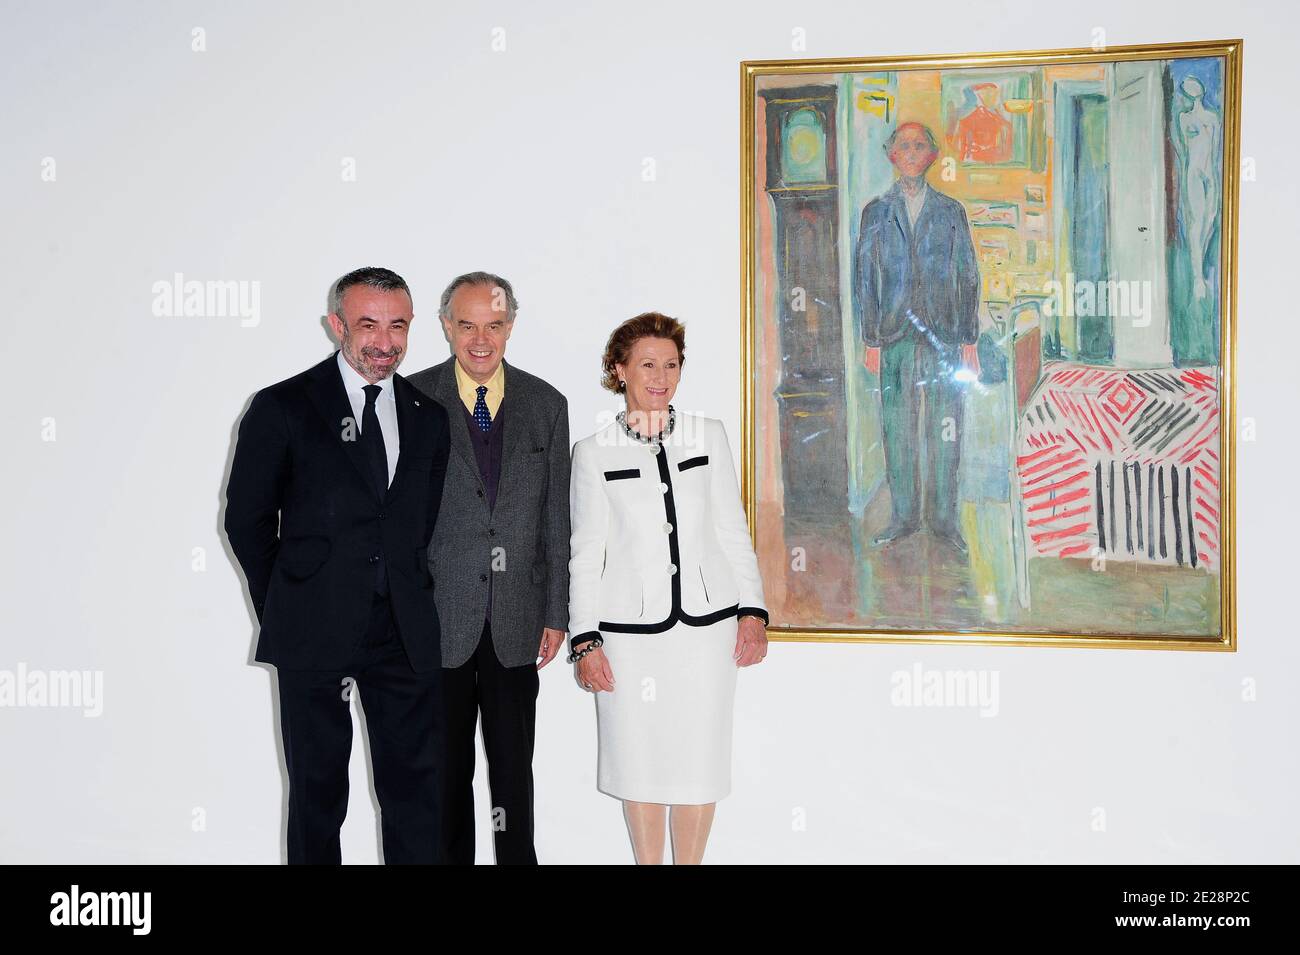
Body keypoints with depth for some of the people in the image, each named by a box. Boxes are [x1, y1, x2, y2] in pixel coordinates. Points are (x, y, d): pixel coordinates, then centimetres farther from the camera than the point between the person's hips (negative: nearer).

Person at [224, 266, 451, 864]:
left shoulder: (429, 417, 8)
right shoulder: (282, 408, -3)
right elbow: (246, 519, 2)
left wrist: (408, 597, 7)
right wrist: (283, 610, 4)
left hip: (405, 634, 3)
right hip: (314, 634, -3)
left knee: (416, 790, 7)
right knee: (317, 792, 9)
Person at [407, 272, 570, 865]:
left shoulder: (547, 405, 5)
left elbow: (556, 519, 6)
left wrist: (556, 613, 4)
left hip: (517, 620, 2)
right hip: (438, 617, -2)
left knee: (514, 767, 11)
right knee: (445, 768, 10)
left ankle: (518, 857, 26)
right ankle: (450, 857, 26)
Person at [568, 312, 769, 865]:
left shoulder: (709, 437, 7)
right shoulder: (594, 453, 2)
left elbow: (733, 533, 9)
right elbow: (586, 553, 3)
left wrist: (752, 611, 3)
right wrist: (586, 640, -2)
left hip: (707, 623, 1)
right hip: (629, 628, -1)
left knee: (700, 757, 5)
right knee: (640, 758, 7)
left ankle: (689, 862, 23)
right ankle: (647, 863, 26)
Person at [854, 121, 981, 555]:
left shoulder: (951, 211, 10)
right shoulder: (876, 212, 10)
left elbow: (968, 277, 9)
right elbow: (864, 278, 8)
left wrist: (969, 339, 3)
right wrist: (871, 339, 1)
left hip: (944, 336, 0)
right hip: (895, 335, 0)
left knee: (945, 429, 0)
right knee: (897, 428, 2)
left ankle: (943, 518, 9)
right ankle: (903, 516, 12)